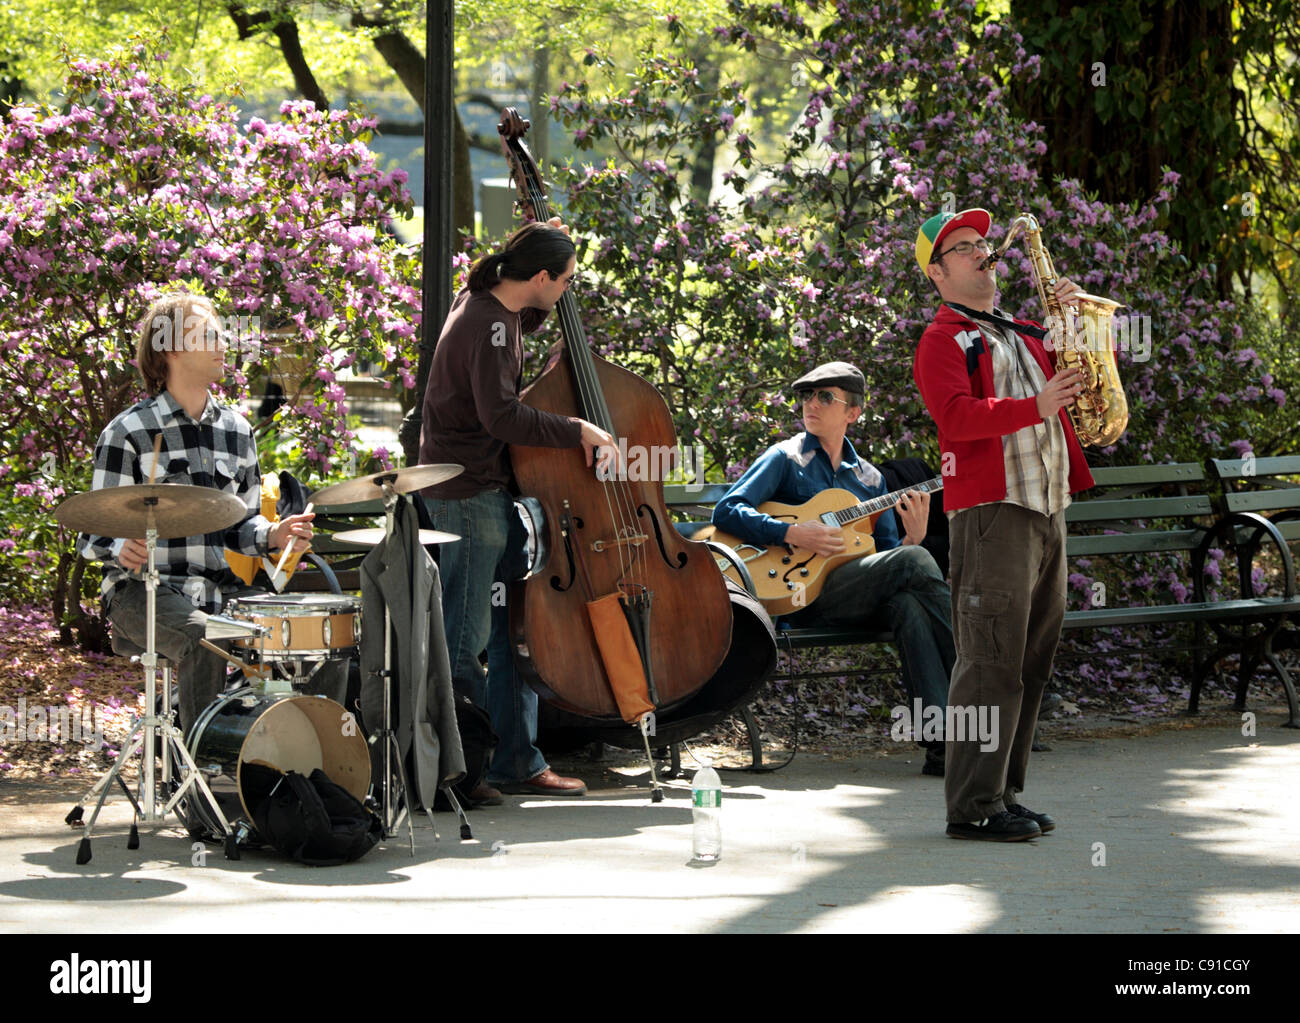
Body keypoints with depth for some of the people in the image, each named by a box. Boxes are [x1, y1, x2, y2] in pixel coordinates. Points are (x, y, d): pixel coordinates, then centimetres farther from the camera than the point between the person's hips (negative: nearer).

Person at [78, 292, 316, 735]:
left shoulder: (236, 430, 15)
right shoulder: (128, 432, -4)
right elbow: (95, 532, -5)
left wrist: (271, 535, -3)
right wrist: (123, 549, -28)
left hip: (220, 589, 6)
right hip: (144, 588, -5)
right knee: (203, 639, -34)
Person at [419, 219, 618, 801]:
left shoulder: (488, 305, 10)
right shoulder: (488, 324, -19)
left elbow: (526, 323, 34)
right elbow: (501, 414, -26)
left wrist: (541, 246, 20)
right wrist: (578, 431, -20)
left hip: (492, 491, 10)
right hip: (469, 495, -10)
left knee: (513, 629, 12)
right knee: (464, 642, -6)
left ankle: (517, 762, 17)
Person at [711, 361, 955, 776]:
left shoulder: (868, 476, 22)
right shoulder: (786, 458, 8)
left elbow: (885, 554, 19)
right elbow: (726, 512, -5)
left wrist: (913, 536, -4)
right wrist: (793, 533, -17)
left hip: (864, 596, 5)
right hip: (804, 592, -4)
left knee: (908, 605, -32)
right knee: (915, 562, -26)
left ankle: (940, 740, -39)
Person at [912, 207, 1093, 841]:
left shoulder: (1022, 336, 23)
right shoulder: (942, 341, -1)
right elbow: (956, 414, -17)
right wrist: (1035, 407, -27)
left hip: (1047, 510, 8)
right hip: (990, 512, -8)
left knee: (1031, 664, 8)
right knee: (990, 663, -11)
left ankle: (1004, 795, 14)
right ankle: (974, 807, -10)